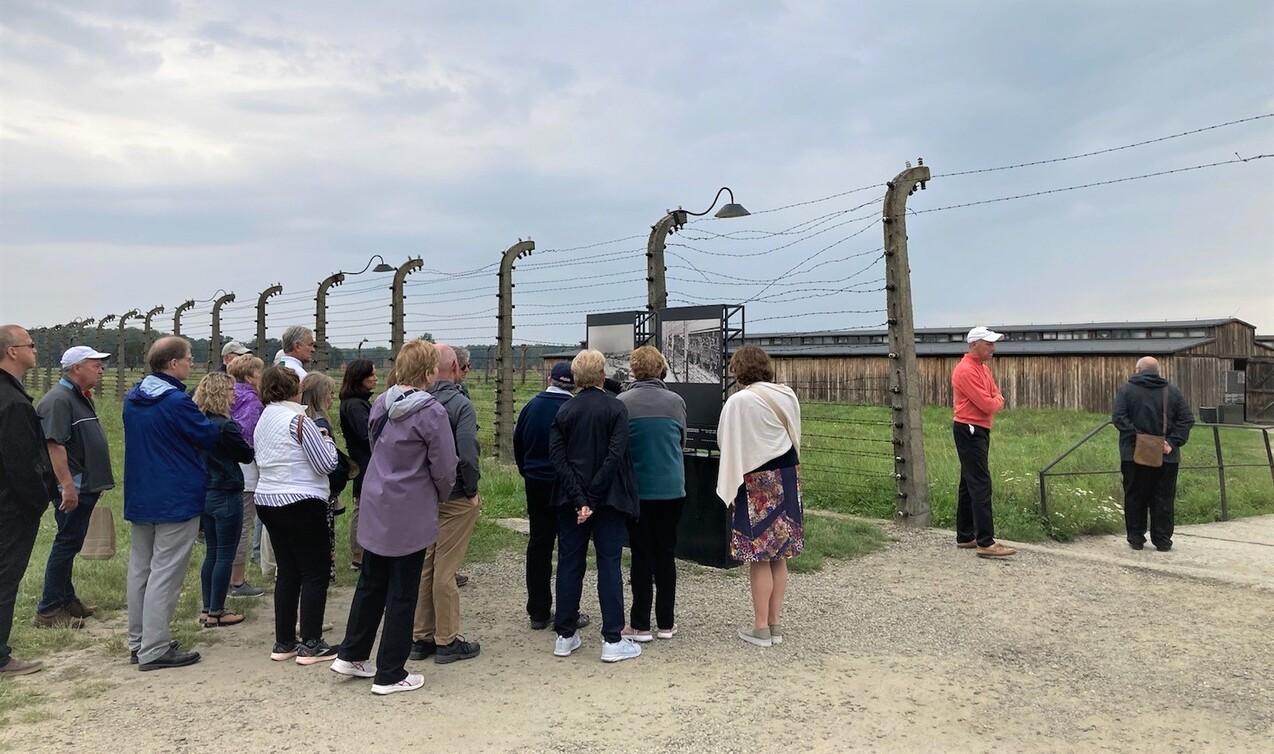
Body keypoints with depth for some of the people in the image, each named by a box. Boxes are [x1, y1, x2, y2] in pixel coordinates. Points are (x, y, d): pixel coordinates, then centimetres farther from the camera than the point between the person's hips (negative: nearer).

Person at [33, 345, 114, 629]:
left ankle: (66, 600, 27)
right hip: (73, 489, -10)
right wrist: (67, 486, -29)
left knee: (71, 543, 16)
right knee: (67, 543, -4)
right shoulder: (58, 400, -17)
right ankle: (48, 610, 4)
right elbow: (55, 445, -25)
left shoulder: (81, 397, 16)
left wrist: (98, 480, 24)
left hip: (86, 486, 10)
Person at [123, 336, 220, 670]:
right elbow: (209, 436, -12)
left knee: (140, 568, 15)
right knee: (165, 574, -3)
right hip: (176, 500, -9)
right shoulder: (176, 401, -20)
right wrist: (204, 420, 8)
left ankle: (138, 641, 24)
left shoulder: (133, 398, 7)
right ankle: (154, 650, 0)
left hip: (139, 498, 9)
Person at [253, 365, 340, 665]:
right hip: (301, 503, -8)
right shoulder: (298, 420, -14)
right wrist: (328, 441, 6)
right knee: (315, 573, 0)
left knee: (287, 572, 14)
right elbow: (326, 464, -13)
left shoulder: (263, 420, 11)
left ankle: (283, 643, 18)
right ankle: (311, 645, 2)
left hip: (268, 501, 8)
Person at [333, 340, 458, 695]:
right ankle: (389, 674, 15)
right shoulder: (431, 412, -18)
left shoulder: (381, 404, 2)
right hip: (410, 515, -7)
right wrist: (442, 496, 5)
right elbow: (444, 467, -15)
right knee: (402, 593, 5)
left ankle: (352, 655, 32)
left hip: (375, 508, 7)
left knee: (370, 583, 20)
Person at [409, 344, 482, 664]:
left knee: (423, 567, 14)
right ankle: (447, 641, 13)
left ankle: (421, 637, 24)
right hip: (455, 498, -6)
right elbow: (467, 454, -22)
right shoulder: (460, 404, -16)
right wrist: (472, 491, -8)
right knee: (445, 571, 1)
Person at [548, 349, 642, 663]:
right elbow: (615, 456, -16)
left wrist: (579, 500, -11)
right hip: (608, 497, -3)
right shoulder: (616, 409, -7)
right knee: (609, 565, 3)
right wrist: (593, 496, -13)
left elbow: (557, 457, -7)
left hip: (570, 500, 3)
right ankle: (612, 640, 5)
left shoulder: (564, 411, 1)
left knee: (569, 564, 10)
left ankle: (565, 636, 18)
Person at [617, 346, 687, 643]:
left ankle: (640, 625, 11)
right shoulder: (676, 401, -2)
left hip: (637, 490, -2)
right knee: (666, 554, 12)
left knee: (641, 555, 7)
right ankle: (666, 623, 19)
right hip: (672, 488, 2)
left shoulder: (622, 402, -10)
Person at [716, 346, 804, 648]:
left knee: (759, 558, 2)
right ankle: (775, 623, 21)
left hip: (757, 482, -6)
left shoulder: (739, 401, -15)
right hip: (788, 477, 6)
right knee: (778, 555, 13)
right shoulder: (788, 396, 4)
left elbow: (726, 442, -7)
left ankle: (761, 628, 9)